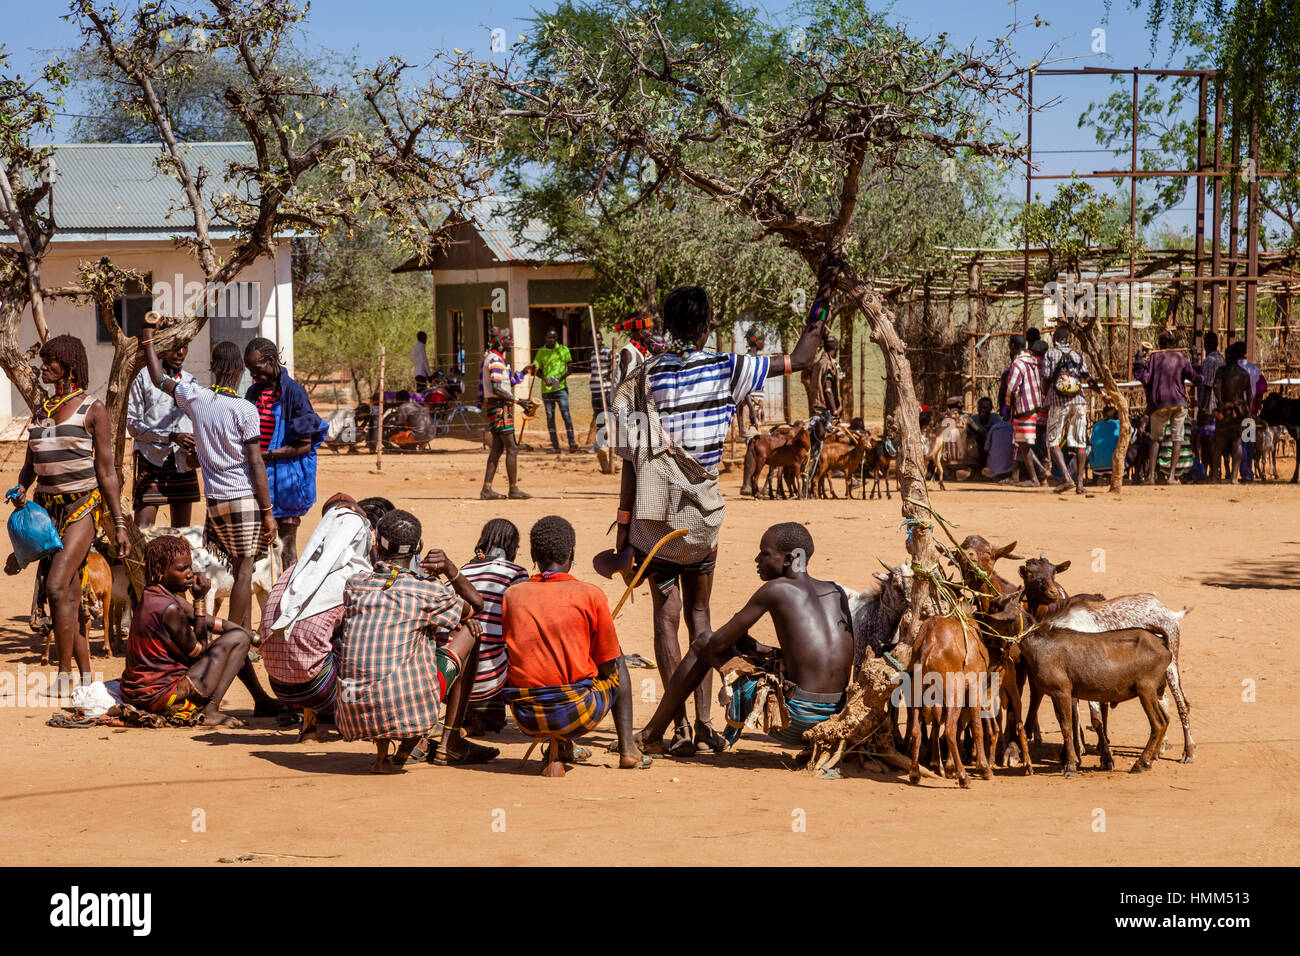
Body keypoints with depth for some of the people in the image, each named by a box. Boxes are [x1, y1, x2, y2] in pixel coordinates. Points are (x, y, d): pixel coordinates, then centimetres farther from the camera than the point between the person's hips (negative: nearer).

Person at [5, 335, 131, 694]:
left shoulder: (92, 408, -3)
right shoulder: (39, 412, 14)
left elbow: (106, 470, -3)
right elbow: (29, 465, 20)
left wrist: (119, 524, -5)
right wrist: (19, 490, -3)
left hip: (82, 506, -6)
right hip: (46, 508, 6)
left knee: (57, 586, -19)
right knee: (69, 599, 6)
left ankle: (64, 674, -12)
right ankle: (85, 677, 12)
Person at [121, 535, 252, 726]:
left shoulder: (152, 597, 8)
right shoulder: (168, 609, -22)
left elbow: (209, 622, 14)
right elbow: (197, 650, -10)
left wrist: (252, 635, 13)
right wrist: (200, 599, -10)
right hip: (159, 697, -10)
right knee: (237, 639, -8)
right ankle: (210, 711, -8)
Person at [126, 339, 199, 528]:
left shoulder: (190, 381, 13)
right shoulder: (143, 377, 0)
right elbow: (132, 424, -4)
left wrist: (195, 449, 0)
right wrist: (171, 437, -15)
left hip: (183, 463, 5)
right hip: (152, 461, -4)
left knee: (181, 530, 6)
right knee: (142, 528, -13)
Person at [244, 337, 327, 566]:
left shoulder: (293, 392, -9)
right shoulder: (253, 392, 11)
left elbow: (304, 445, -12)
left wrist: (267, 455, -18)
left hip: (286, 477, -5)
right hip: (258, 477, 5)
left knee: (287, 542, 0)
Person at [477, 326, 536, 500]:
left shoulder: (500, 359, 18)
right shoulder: (495, 360, -15)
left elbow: (510, 381, 25)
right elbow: (497, 389, -23)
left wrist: (524, 372, 16)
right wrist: (518, 401, -23)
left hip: (494, 407, 11)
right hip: (498, 406, -11)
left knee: (497, 448, 11)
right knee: (512, 448, -8)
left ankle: (487, 489, 10)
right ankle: (514, 489, -6)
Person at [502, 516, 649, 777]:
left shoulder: (511, 596, 3)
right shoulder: (591, 594, -5)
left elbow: (515, 657, 13)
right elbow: (608, 667, 3)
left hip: (526, 716, 2)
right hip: (578, 714, -2)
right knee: (618, 661, 29)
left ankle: (558, 749, 19)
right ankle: (627, 749, 25)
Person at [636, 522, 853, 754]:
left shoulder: (777, 589, -5)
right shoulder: (838, 593, 13)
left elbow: (718, 643, 0)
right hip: (835, 713, 7)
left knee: (704, 645, 12)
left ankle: (651, 735, 22)